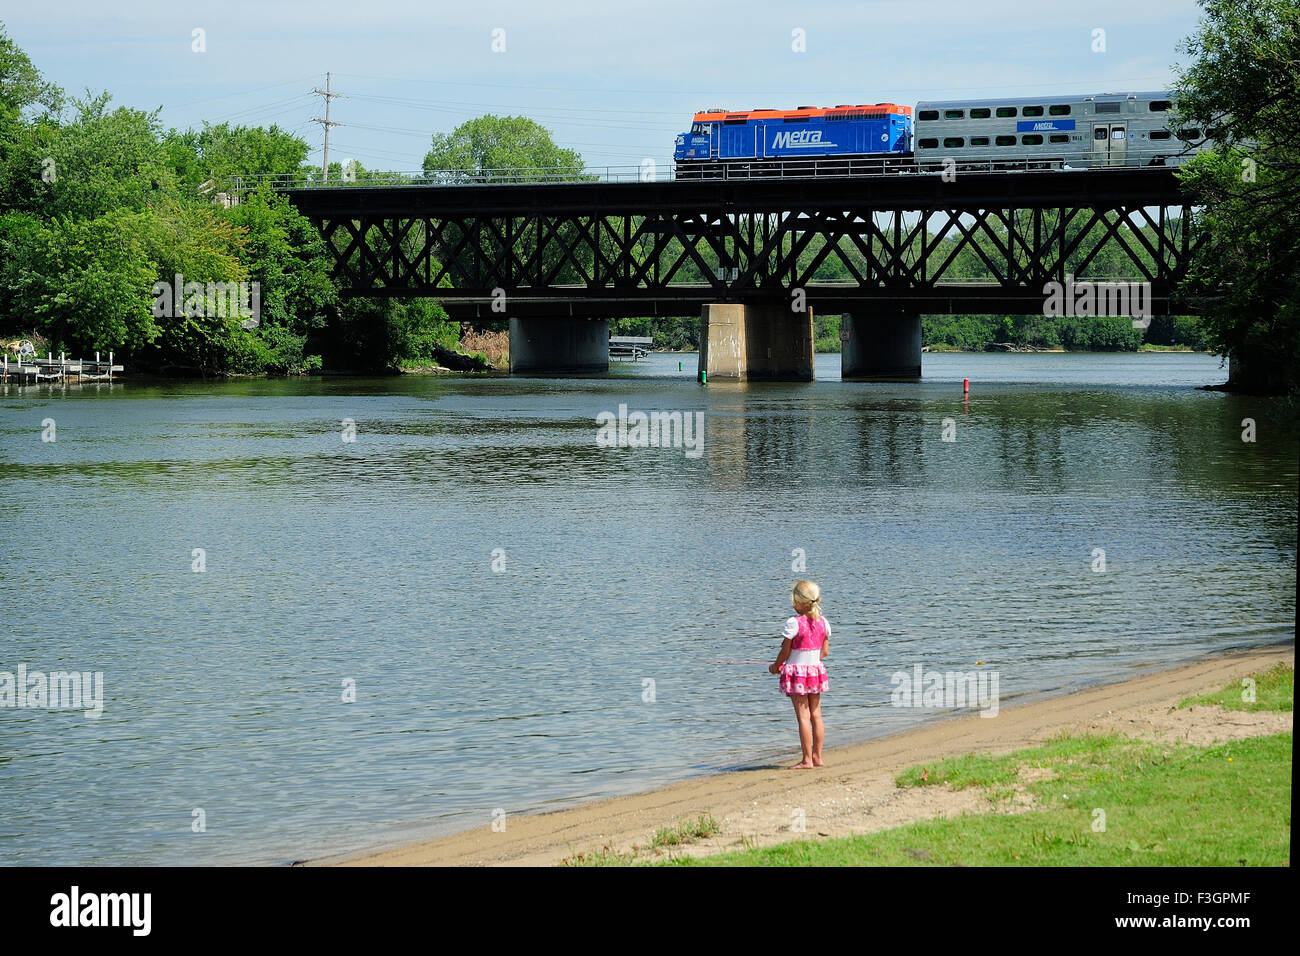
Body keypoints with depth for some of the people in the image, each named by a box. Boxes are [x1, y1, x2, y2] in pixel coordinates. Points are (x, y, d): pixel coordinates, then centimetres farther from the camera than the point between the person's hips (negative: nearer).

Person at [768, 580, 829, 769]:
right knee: (816, 714, 11)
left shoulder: (793, 623, -17)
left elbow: (785, 652, -11)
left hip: (797, 672, -6)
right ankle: (817, 756, 16)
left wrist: (775, 667, 6)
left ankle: (807, 760, -3)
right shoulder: (822, 623, 2)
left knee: (803, 716, -4)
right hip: (816, 670, 6)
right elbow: (825, 651, 9)